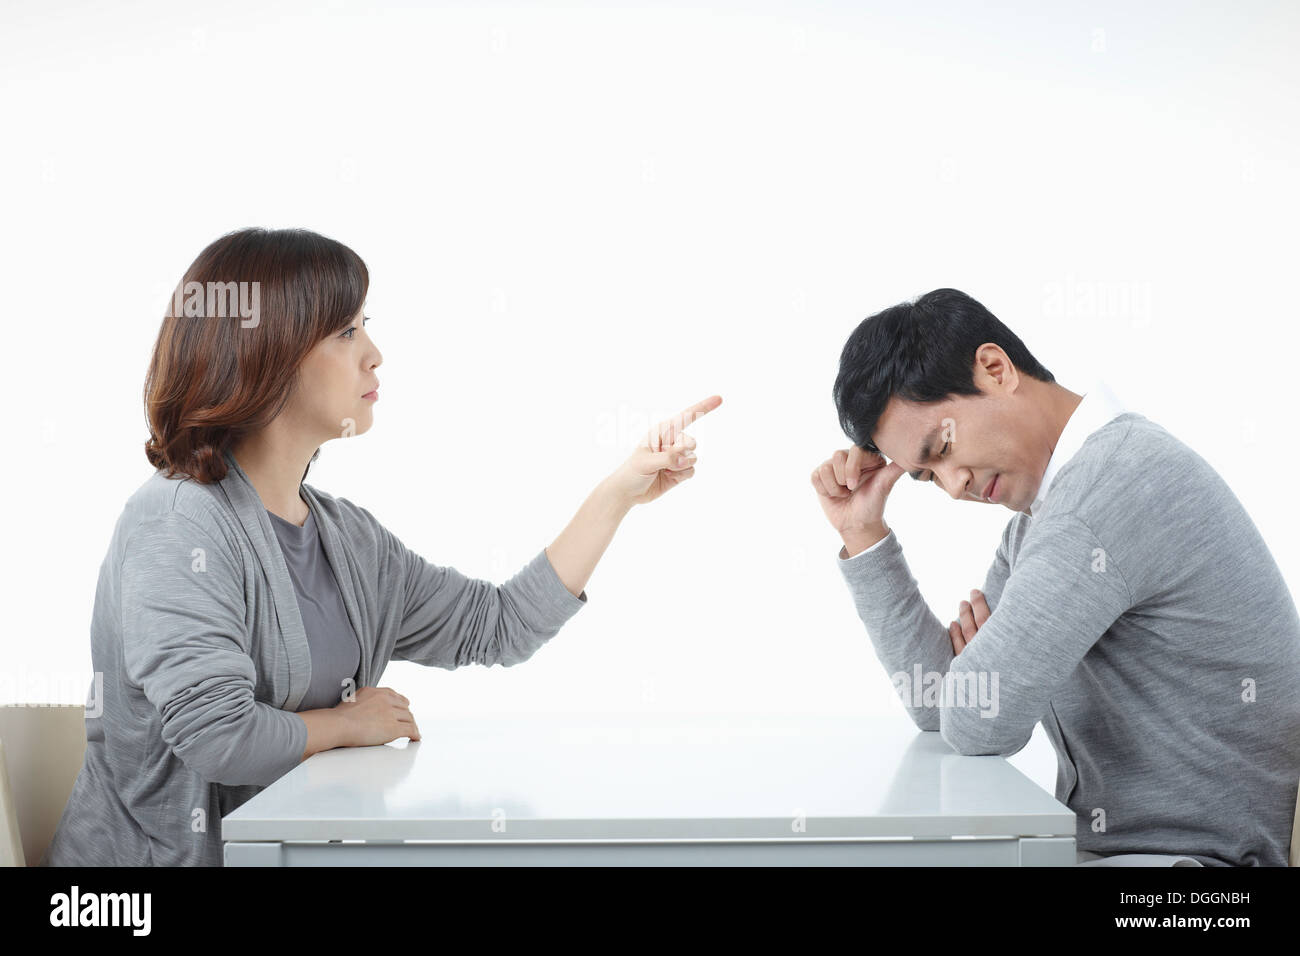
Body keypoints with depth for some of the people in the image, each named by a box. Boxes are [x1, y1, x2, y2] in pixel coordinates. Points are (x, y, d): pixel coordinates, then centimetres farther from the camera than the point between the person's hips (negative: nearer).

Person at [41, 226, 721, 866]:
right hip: (167, 854, -7)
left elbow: (500, 626, 11)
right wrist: (346, 724, -7)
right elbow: (218, 735, -25)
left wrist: (621, 491, 10)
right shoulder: (178, 523, -16)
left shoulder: (347, 536, 8)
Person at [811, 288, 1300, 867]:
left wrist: (985, 661, 1)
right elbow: (940, 708, 8)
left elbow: (979, 723, -22)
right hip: (1095, 840, 9)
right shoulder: (1039, 513, 10)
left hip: (1199, 855, -9)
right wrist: (863, 533, 5)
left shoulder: (1117, 479, -22)